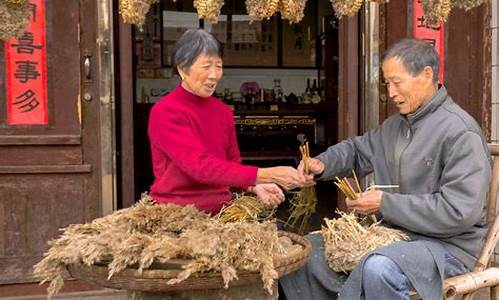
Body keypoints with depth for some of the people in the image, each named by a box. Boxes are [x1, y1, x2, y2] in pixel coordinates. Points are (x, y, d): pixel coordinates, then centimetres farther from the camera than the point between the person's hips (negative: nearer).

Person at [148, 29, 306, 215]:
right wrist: (266, 175, -26)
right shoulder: (164, 112, -12)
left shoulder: (224, 111, 7)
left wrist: (254, 186, -7)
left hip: (220, 211, 6)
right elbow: (200, 166, -22)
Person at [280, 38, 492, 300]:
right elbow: (356, 150, 25)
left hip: (445, 243, -8)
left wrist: (386, 204, -19)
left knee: (379, 267, -39)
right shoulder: (395, 125, 10)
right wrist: (322, 164, 3)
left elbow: (459, 211, -23)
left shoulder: (461, 132, -16)